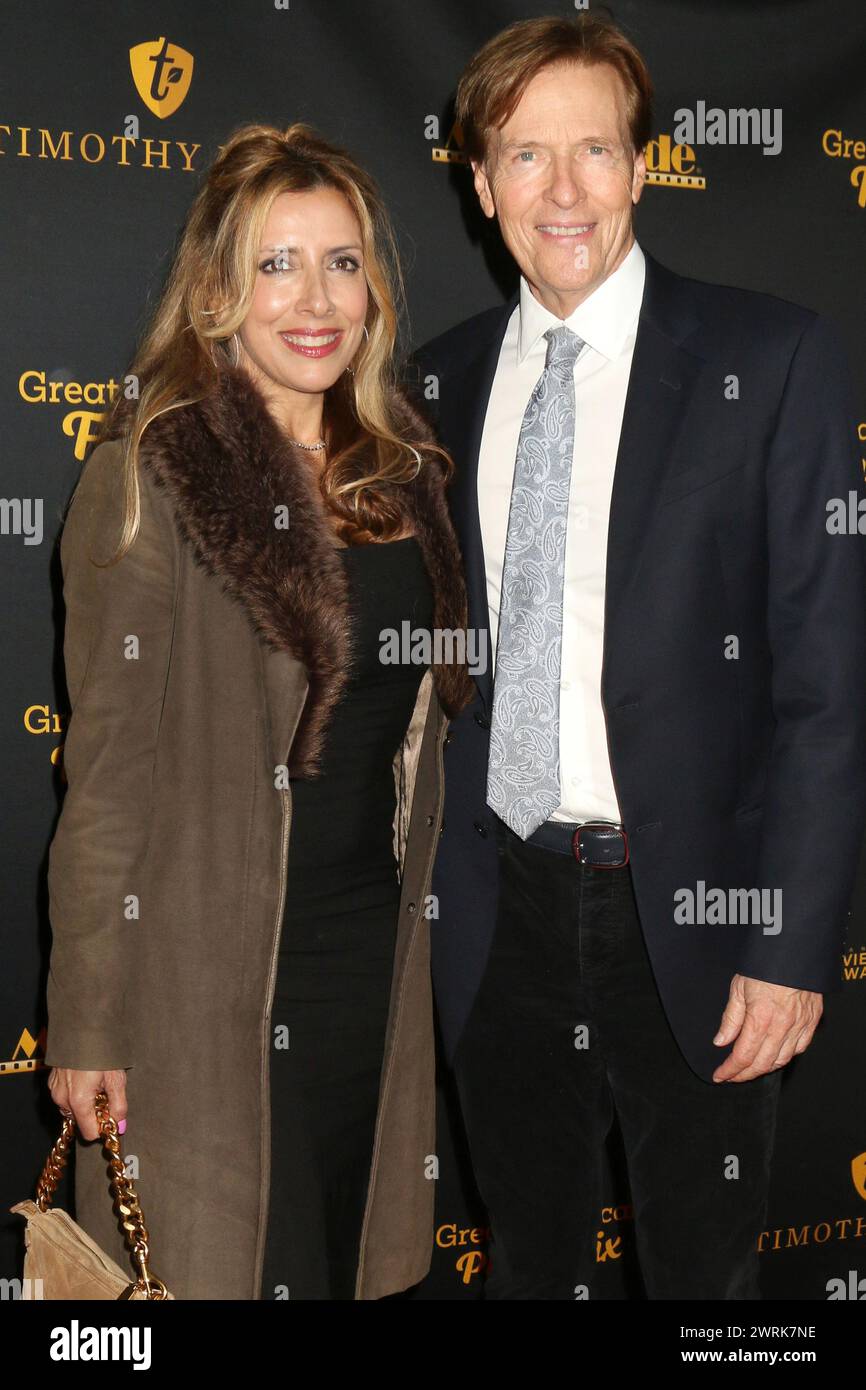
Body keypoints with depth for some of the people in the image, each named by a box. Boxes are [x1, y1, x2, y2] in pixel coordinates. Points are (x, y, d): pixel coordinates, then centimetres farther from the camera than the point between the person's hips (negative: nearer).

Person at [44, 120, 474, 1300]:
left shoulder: (404, 471, 6)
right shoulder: (151, 475, -12)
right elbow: (107, 769, -13)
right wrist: (86, 1023, -11)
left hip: (378, 941, 6)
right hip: (216, 966, -5)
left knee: (352, 1253, 17)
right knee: (228, 1258, 7)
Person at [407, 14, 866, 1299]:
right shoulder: (439, 383, 6)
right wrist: (413, 882, 6)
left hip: (691, 912, -3)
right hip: (497, 906, 4)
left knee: (703, 1267, 15)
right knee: (529, 1259, 20)